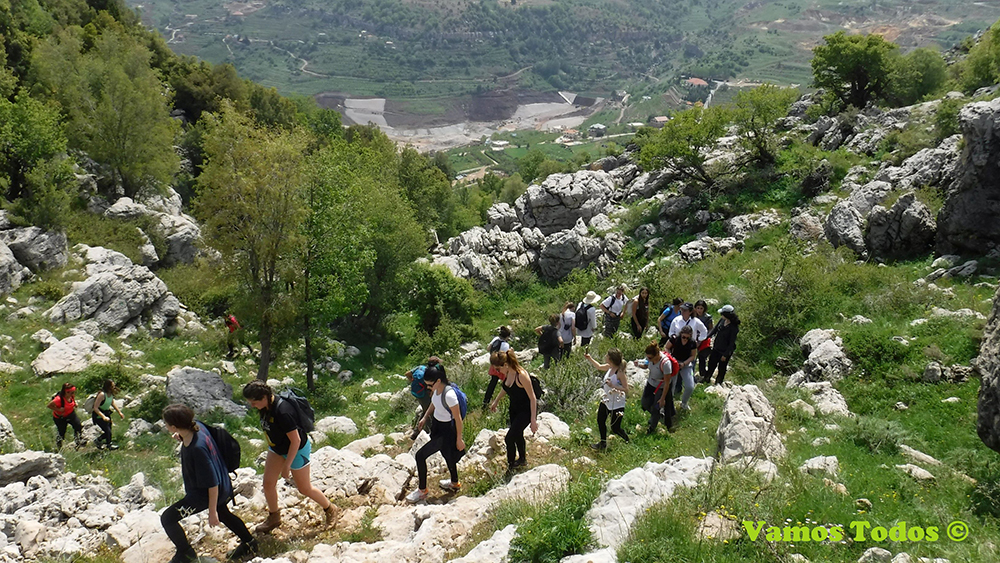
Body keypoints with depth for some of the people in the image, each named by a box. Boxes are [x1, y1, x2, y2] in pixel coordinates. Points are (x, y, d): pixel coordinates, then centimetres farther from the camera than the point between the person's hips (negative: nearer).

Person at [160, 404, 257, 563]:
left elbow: (212, 483, -30)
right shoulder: (196, 426, -15)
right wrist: (182, 437, -4)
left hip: (205, 493, -9)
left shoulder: (198, 448, -38)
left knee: (167, 518, 3)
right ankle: (249, 544, 50)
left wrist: (212, 511, -21)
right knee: (223, 514, 32)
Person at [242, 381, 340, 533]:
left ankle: (331, 510, 29)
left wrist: (287, 466, -22)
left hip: (296, 450, -8)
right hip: (277, 448, 8)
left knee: (304, 488, 7)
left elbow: (295, 440, -29)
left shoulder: (283, 412, -37)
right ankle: (274, 517, 31)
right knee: (268, 483, 9)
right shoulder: (265, 407, -11)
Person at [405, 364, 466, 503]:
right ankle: (454, 483, 51)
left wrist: (459, 439, -15)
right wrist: (425, 418, 11)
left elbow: (458, 418, -23)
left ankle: (422, 490, 13)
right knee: (448, 456, 27)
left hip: (446, 431, -9)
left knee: (420, 455, -5)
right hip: (437, 426, 9)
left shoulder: (449, 394, -33)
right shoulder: (437, 389, -8)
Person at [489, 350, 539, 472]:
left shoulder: (521, 375, -32)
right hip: (514, 408, 8)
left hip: (526, 410, -8)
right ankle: (522, 460, 47)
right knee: (518, 435, 23)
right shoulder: (507, 373, -9)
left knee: (510, 438, -10)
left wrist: (533, 419, -21)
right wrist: (496, 401, 20)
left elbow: (532, 398, -24)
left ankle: (510, 466, 11)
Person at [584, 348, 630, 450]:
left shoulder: (620, 373, -27)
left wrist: (612, 385, -32)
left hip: (617, 405, -8)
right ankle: (603, 443, 38)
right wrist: (589, 358, 7)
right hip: (606, 401, 8)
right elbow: (599, 366, 17)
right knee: (600, 421, 18)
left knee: (615, 428, 3)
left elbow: (626, 390, -26)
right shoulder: (609, 367, -5)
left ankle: (628, 441, 31)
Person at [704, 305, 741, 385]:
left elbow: (731, 343, -20)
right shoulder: (722, 321, -8)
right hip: (716, 349, 6)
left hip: (725, 351, -6)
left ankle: (717, 384, 33)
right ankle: (706, 379, 40)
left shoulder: (734, 327, -26)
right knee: (711, 364, 20)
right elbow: (715, 329, 8)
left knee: (722, 368, 14)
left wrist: (725, 355, -16)